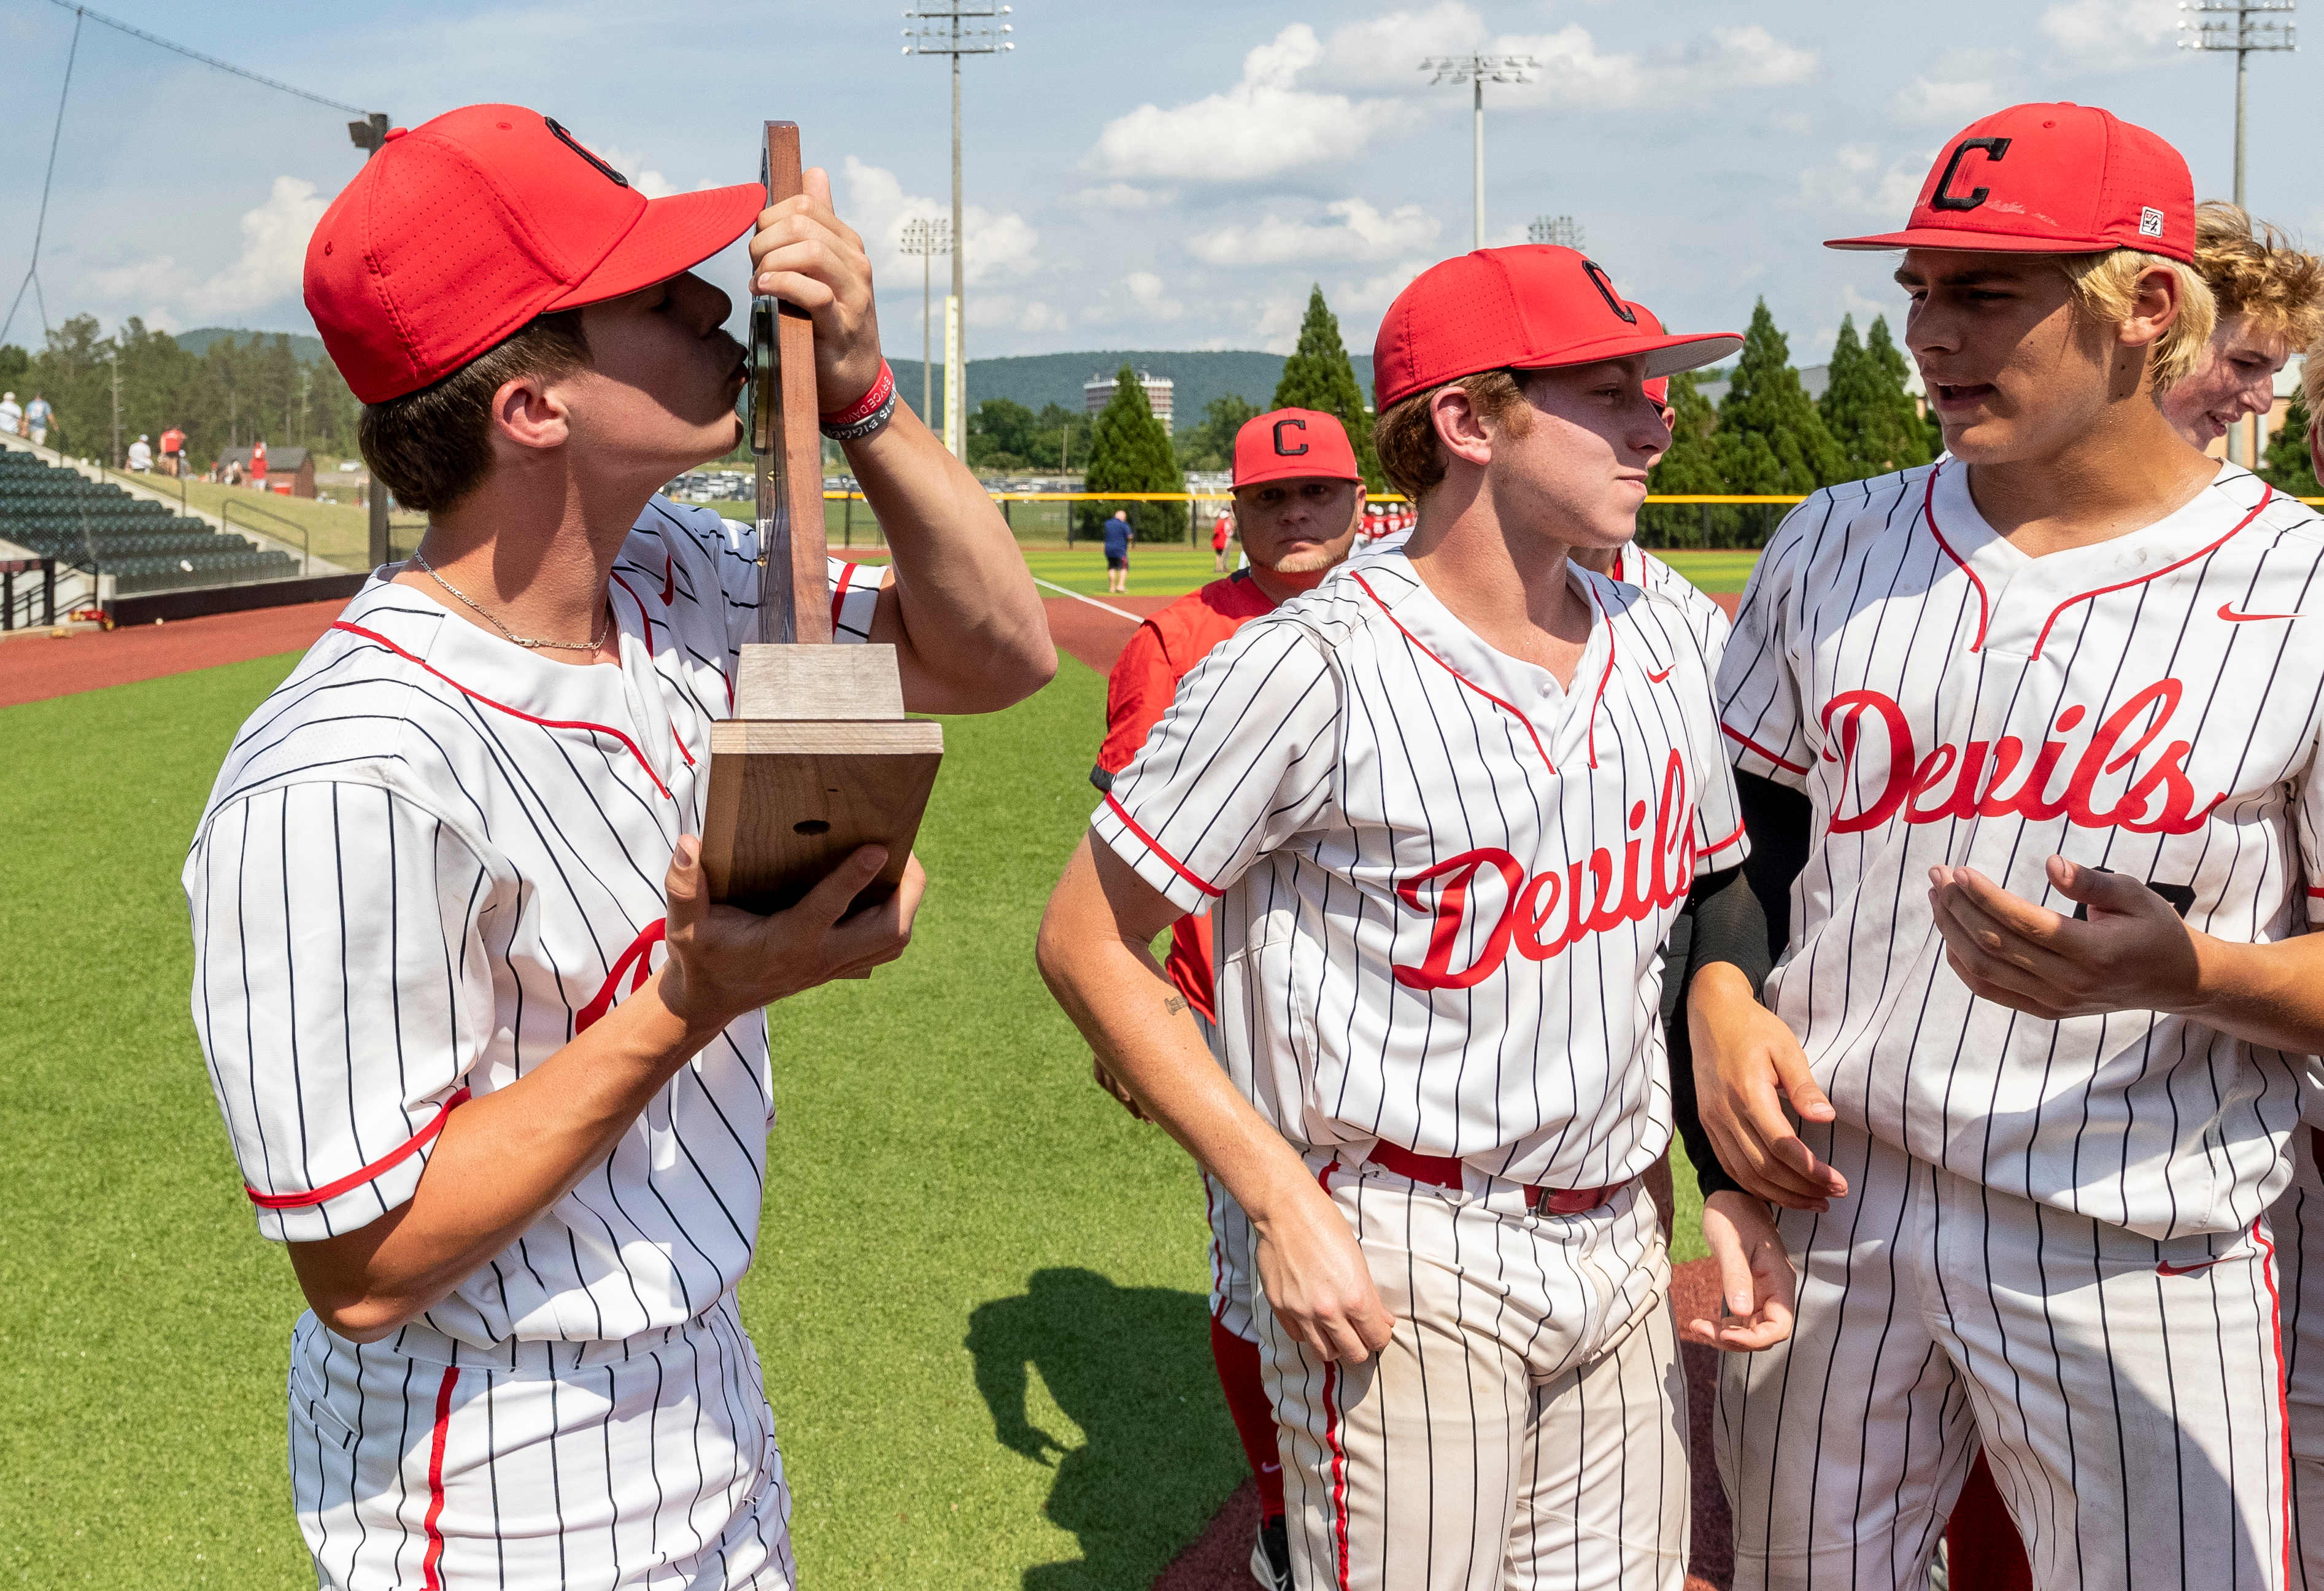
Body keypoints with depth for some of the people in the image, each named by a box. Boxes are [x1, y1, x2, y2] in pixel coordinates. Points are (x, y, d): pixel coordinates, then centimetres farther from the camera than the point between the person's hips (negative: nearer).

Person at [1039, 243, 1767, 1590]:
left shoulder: (1656, 645, 5)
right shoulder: (1315, 668, -15)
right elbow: (1089, 942, -11)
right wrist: (1286, 1208, -16)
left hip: (1620, 1249, 6)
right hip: (1402, 1267, -6)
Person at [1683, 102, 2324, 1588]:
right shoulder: (1837, 545, 6)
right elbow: (1742, 820, 15)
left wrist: (2176, 973, -25)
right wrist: (1722, 1003, -3)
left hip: (2139, 1255, -3)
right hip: (1824, 1203, 4)